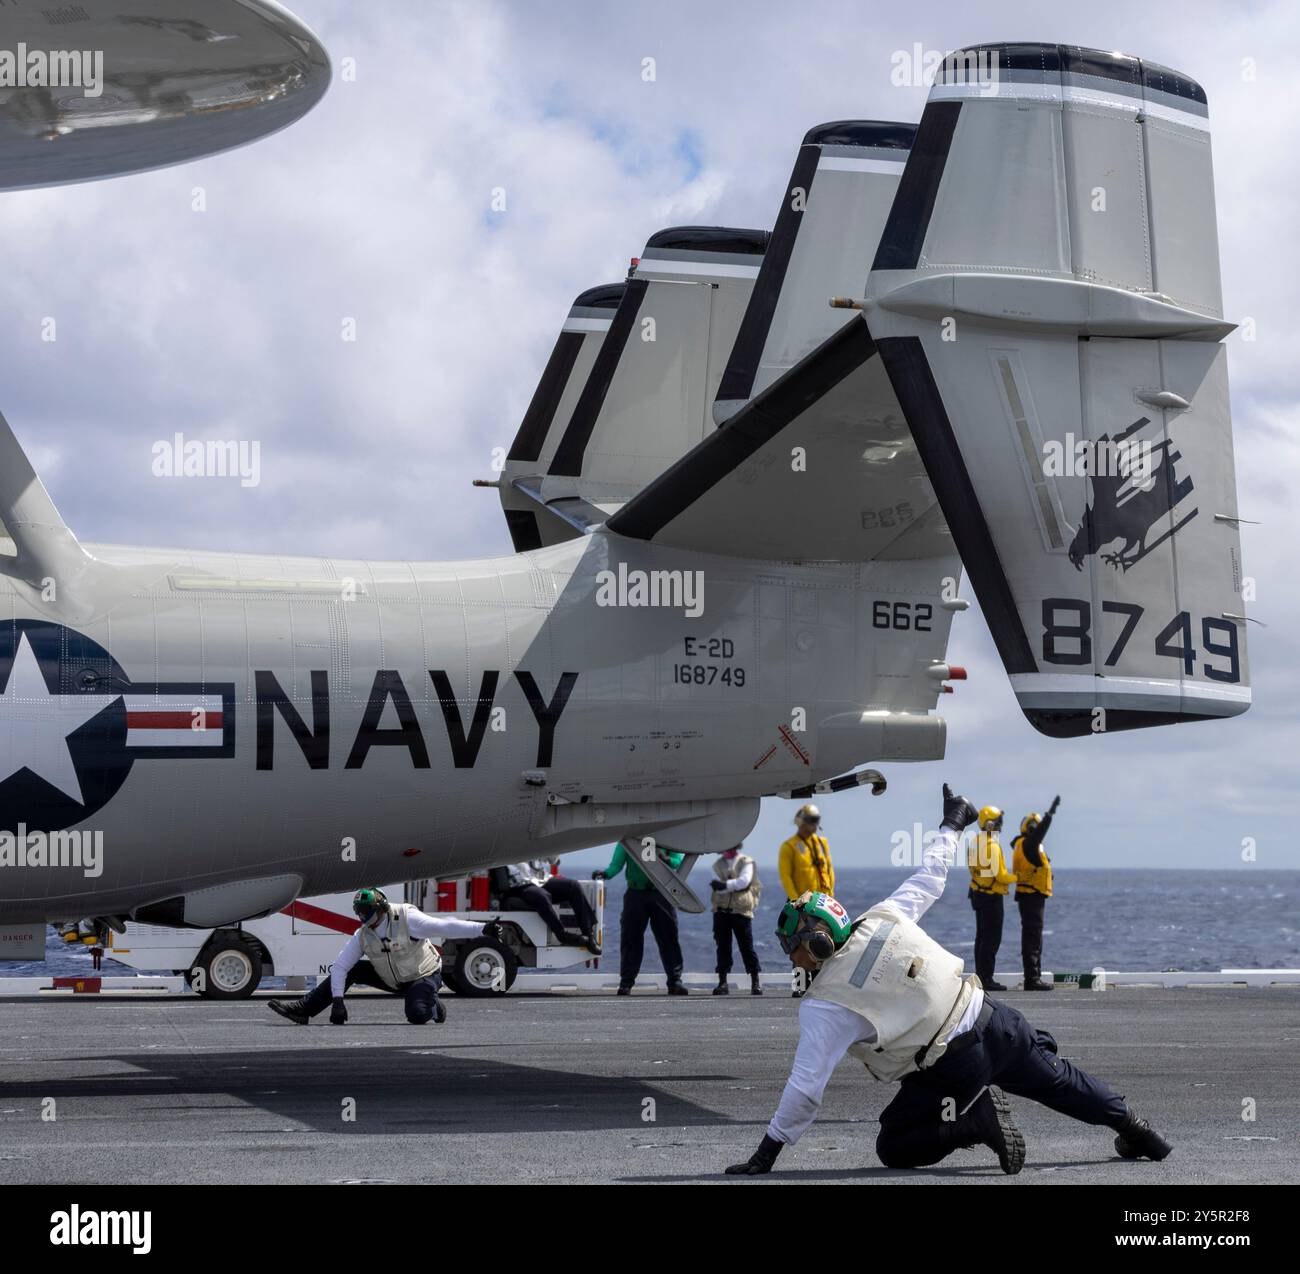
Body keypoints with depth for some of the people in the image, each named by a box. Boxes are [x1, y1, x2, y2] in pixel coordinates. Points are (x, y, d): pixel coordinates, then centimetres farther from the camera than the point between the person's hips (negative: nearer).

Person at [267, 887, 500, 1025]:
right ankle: (302, 1010, -6)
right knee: (352, 970, -7)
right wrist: (337, 1001, -20)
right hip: (392, 980, 5)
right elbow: (340, 966, -9)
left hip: (424, 976, -5)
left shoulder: (407, 919, -26)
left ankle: (433, 1006, 5)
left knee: (416, 1014, -34)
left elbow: (446, 927, -31)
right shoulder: (363, 936, -9)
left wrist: (484, 930, -40)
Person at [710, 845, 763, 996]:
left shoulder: (746, 862, 3)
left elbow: (744, 881, -13)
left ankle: (755, 983, 2)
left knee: (747, 947, -3)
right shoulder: (718, 864, 12)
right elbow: (717, 886, -2)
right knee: (723, 947, 2)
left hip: (741, 910, -3)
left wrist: (725, 885, -20)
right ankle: (722, 983, 7)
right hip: (721, 910, 3)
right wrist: (734, 886, -16)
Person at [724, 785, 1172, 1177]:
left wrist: (766, 1153, -8)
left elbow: (805, 1089, -15)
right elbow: (929, 877, 16)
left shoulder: (824, 1006, -13)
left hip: (950, 1068, -6)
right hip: (990, 1019, 6)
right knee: (1059, 1080, 30)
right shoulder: (883, 917, -1)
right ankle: (1132, 1128, 33)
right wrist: (952, 824, 33)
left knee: (893, 1149, 11)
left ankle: (977, 1119, -10)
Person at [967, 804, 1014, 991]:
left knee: (982, 936, 15)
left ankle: (980, 976, 19)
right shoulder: (992, 846, -20)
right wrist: (1016, 878, -4)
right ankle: (986, 978, -6)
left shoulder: (976, 842, 9)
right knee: (992, 939, -5)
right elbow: (1000, 875, -21)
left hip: (978, 893, 9)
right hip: (991, 896, -9)